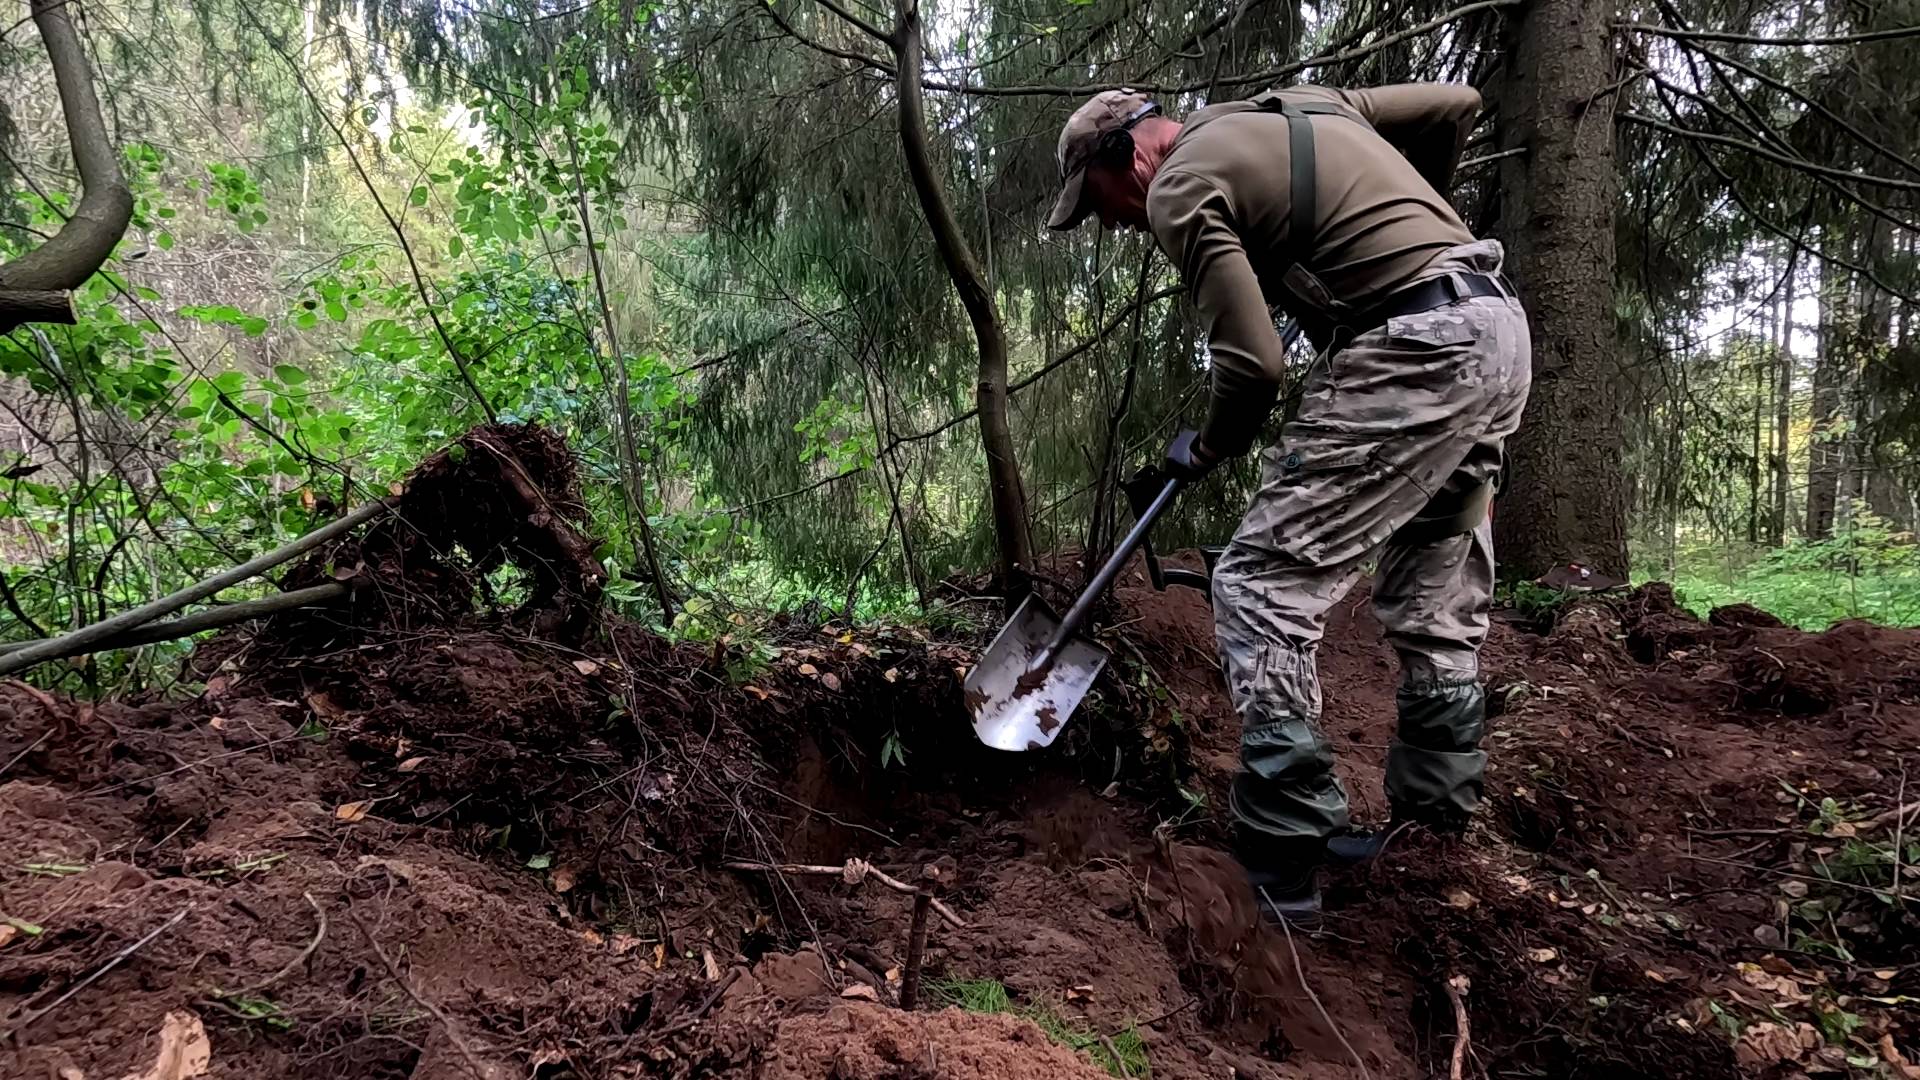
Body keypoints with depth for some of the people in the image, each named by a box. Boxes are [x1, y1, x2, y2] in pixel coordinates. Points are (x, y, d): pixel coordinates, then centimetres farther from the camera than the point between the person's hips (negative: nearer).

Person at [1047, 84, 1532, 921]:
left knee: (1262, 587, -6)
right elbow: (1457, 104, 24)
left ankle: (1281, 872, -6)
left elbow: (1253, 360, -12)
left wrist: (1205, 450, 8)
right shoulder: (1303, 103, 21)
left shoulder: (1180, 187, -4)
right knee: (1437, 603, 18)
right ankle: (1434, 816, 28)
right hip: (1500, 329, 9)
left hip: (1412, 353, -9)